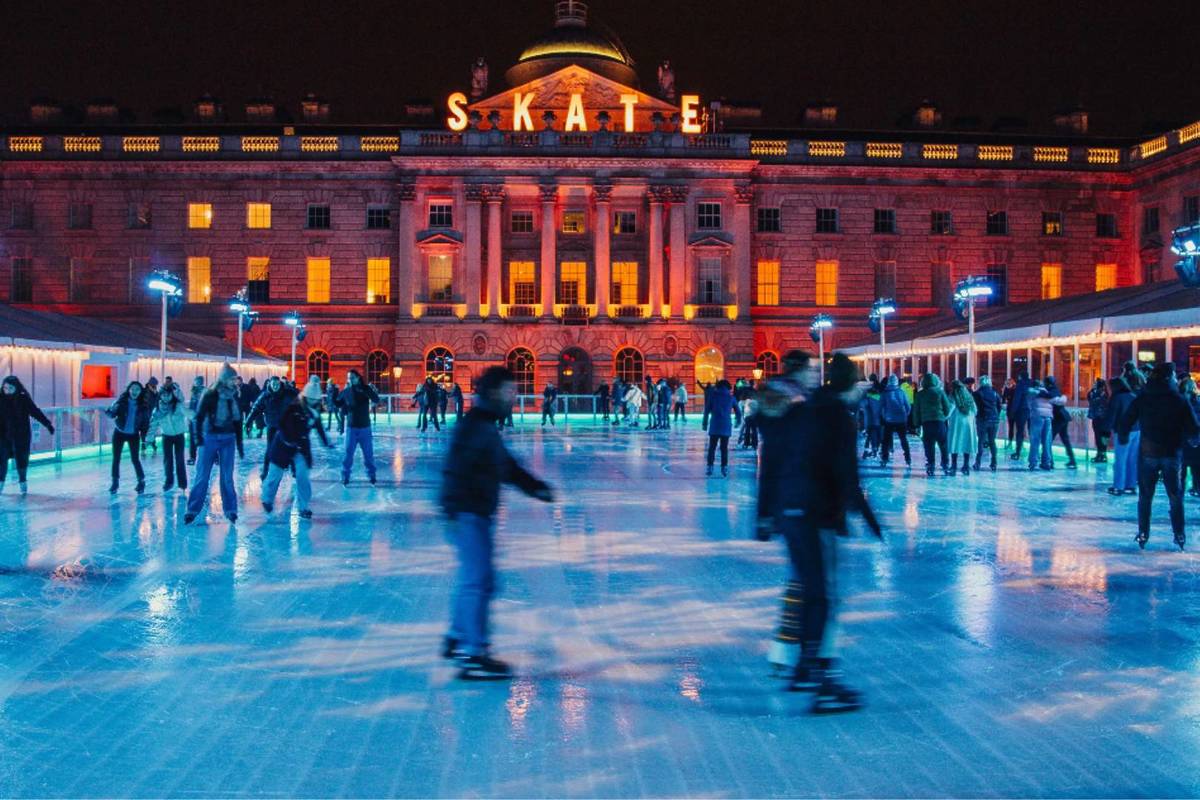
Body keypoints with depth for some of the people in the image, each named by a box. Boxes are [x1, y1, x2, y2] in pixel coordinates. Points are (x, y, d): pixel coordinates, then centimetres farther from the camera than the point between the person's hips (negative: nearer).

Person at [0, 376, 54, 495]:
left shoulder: (23, 399, -7)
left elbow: (36, 412, -4)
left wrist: (48, 424, -7)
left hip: (21, 435, -1)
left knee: (21, 458, 4)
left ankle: (22, 481, 24)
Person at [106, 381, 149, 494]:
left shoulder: (142, 404, -9)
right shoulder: (121, 400, -12)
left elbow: (145, 421, -4)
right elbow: (111, 414, -16)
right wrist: (112, 410, -39)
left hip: (133, 435, 0)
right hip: (119, 433, 0)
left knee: (135, 459, -3)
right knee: (116, 458, 3)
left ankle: (141, 481, 12)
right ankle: (115, 482, 14)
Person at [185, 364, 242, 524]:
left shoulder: (235, 396, 4)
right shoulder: (210, 395, -9)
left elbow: (238, 420, 10)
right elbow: (199, 417, -8)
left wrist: (239, 442, 10)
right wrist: (198, 438, -13)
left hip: (228, 439, 3)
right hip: (210, 438, -3)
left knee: (227, 476, 4)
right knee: (202, 475, 1)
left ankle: (230, 509, 13)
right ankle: (193, 510, 9)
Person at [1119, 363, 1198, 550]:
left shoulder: (1142, 399, -3)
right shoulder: (1179, 400, -5)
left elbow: (1124, 423, -6)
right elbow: (1193, 429, -6)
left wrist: (1123, 436, 11)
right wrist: (1183, 438, 13)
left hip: (1147, 453, 1)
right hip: (1172, 454, -1)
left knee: (1145, 496, 9)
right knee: (1175, 496, 11)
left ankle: (1143, 535, 8)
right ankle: (1179, 535, 10)